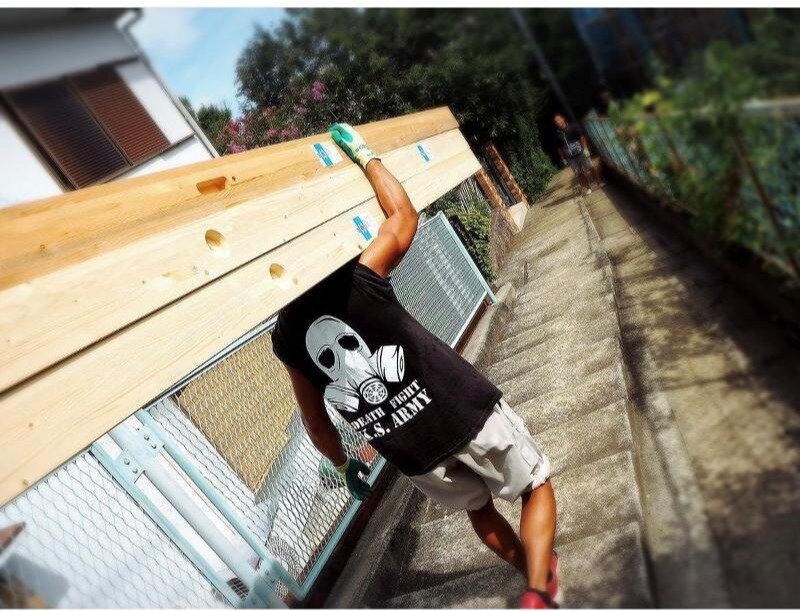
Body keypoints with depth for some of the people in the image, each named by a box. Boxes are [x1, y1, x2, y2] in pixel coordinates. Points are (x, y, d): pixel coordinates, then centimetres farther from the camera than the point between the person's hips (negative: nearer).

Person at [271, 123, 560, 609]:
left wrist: (342, 464, 28)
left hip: (414, 456, 5)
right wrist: (365, 155, 13)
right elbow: (404, 215, 2)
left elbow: (316, 420, 10)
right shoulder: (357, 279, -13)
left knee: (478, 506, 32)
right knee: (536, 487, 20)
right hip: (467, 413, -4)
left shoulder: (285, 338, 1)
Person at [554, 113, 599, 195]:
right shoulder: (557, 135, 3)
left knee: (590, 168, 0)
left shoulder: (573, 127, -4)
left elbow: (582, 137, -7)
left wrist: (585, 149, -16)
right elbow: (559, 148, 11)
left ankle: (598, 182, 16)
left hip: (581, 153, -2)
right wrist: (563, 159, 10)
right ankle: (587, 188, 18)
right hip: (571, 158, 2)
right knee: (579, 174, 6)